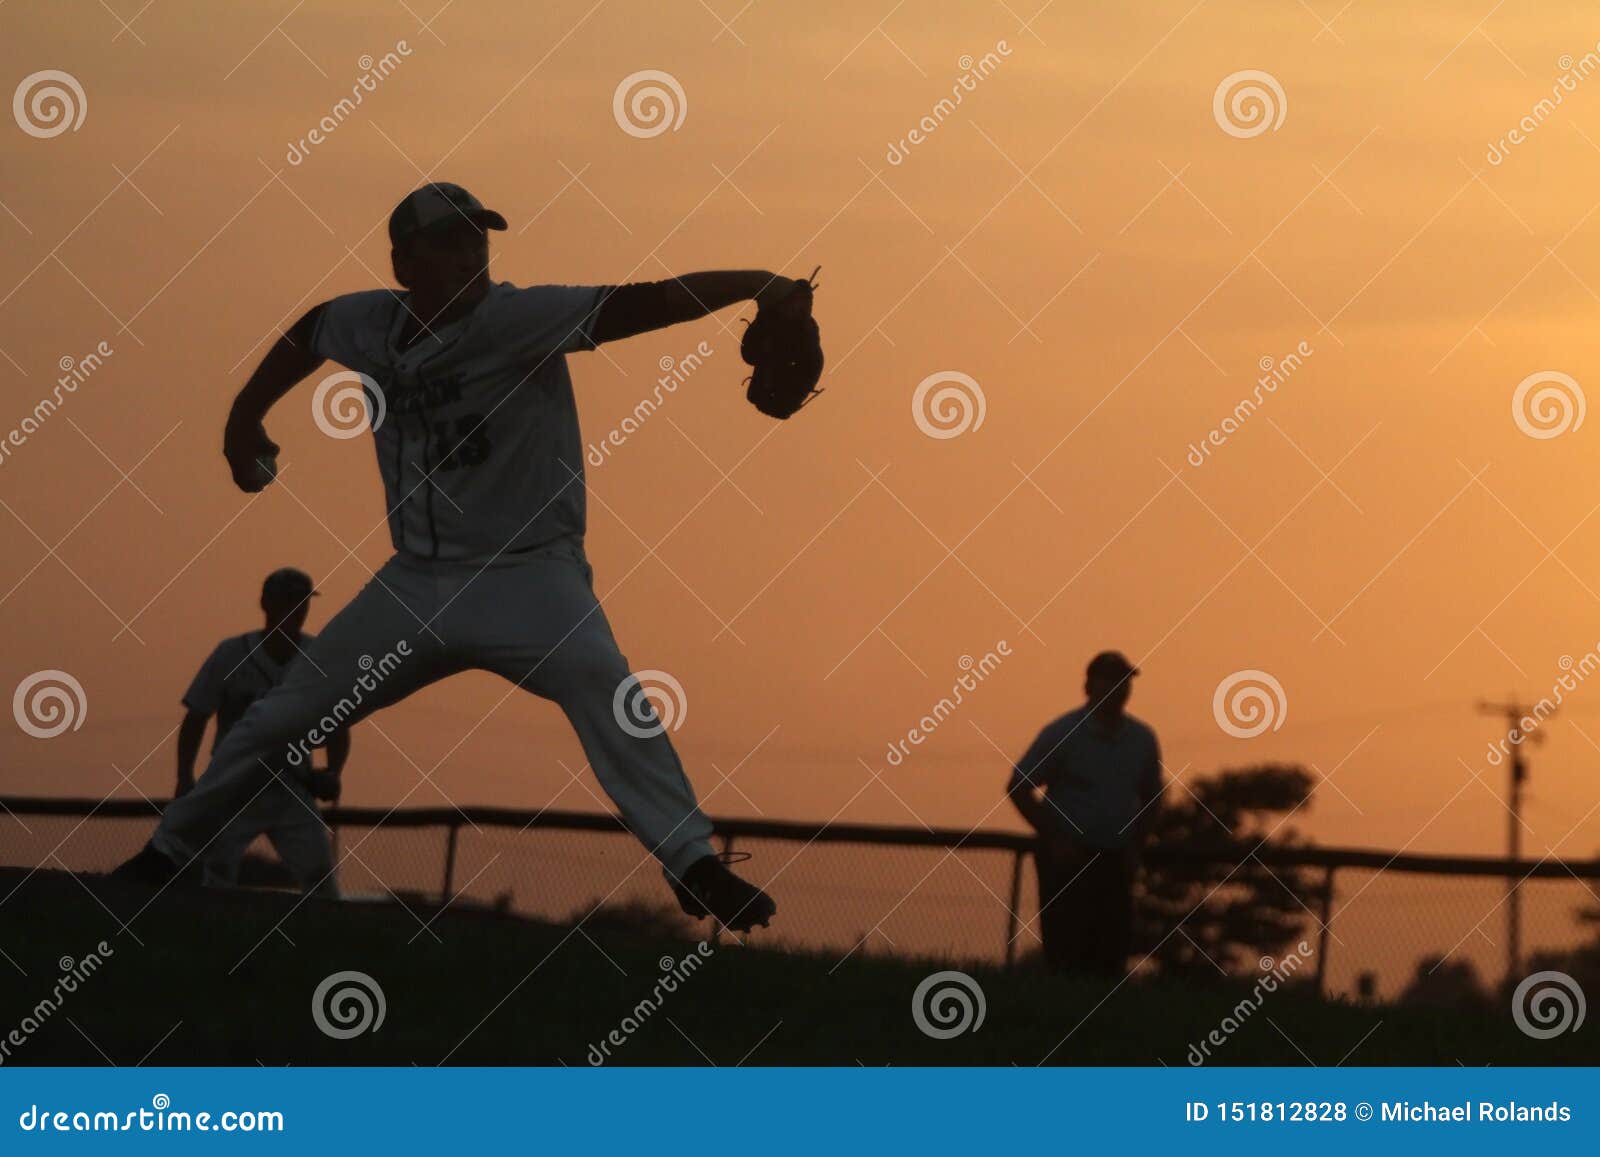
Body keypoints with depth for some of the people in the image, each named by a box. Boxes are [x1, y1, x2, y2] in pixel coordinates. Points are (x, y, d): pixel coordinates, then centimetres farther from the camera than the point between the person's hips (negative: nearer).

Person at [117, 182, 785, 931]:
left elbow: (631, 305, -30)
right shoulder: (369, 326, 0)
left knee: (602, 687, -33)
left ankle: (691, 862, -38)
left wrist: (754, 284, -42)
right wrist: (245, 417, 21)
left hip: (527, 574, -5)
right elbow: (308, 332, 24)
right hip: (416, 581, 5)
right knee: (279, 717, 11)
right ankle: (169, 851, 29)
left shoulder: (518, 319, -16)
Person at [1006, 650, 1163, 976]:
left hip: (1114, 863, 5)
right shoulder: (1062, 735, -7)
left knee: (1111, 961, 1)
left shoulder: (1142, 740, 6)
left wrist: (1133, 846, 6)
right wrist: (1055, 839, -10)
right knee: (1067, 960, -8)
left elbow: (1150, 796, 20)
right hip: (1067, 861, -4)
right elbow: (1018, 789, -5)